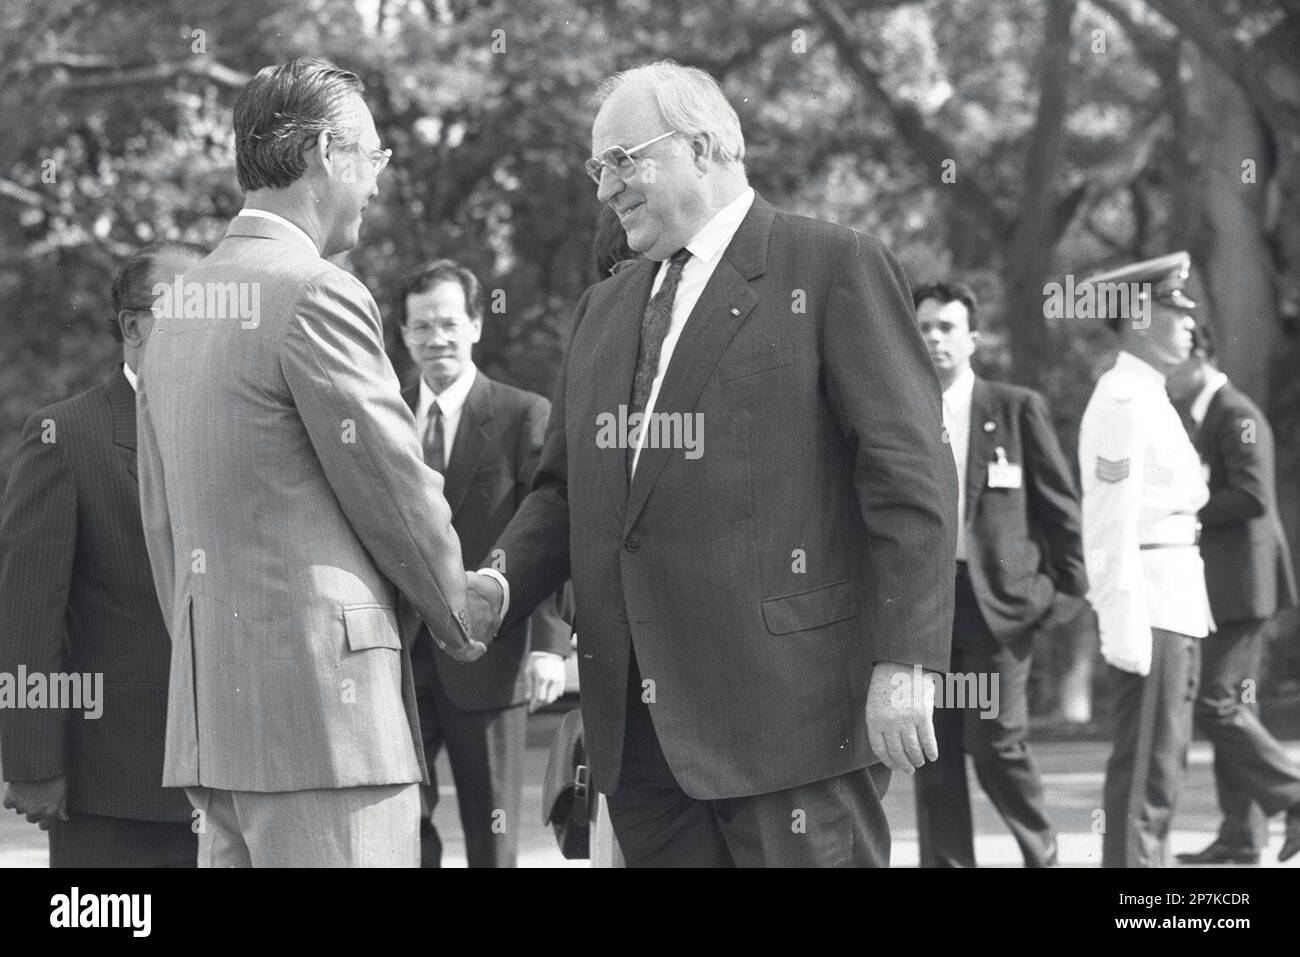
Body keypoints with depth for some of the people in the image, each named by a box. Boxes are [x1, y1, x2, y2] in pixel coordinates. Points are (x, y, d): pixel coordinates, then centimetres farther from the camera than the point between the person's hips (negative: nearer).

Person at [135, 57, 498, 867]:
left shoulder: (181, 304, 15)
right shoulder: (318, 294, -11)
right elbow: (397, 493, -7)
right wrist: (466, 620, 10)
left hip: (208, 711, 9)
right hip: (321, 702, -9)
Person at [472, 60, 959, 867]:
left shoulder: (837, 270, -1)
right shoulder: (607, 307, 21)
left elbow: (912, 476, -7)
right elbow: (565, 487, 22)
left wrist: (904, 665, -14)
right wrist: (503, 582, 1)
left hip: (793, 706, -6)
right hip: (643, 727, 6)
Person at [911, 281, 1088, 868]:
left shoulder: (1016, 409, 3)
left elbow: (1059, 503, 5)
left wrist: (1067, 584, 2)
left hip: (997, 599, -3)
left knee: (996, 742, -8)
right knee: (933, 752, 2)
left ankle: (1040, 850, 14)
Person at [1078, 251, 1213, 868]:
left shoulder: (1147, 398, 18)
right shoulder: (1123, 401, -13)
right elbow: (1113, 522, -18)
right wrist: (1128, 625, -21)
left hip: (1174, 603, 10)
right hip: (1147, 602, -10)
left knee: (1161, 763, 14)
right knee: (1147, 770, -10)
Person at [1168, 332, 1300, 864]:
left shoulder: (1236, 416, -13)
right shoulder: (1198, 418, 16)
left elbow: (1253, 497, -22)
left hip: (1241, 582, -10)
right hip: (1218, 586, 10)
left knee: (1218, 705, -11)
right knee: (1231, 706, 9)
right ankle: (1241, 837, 11)